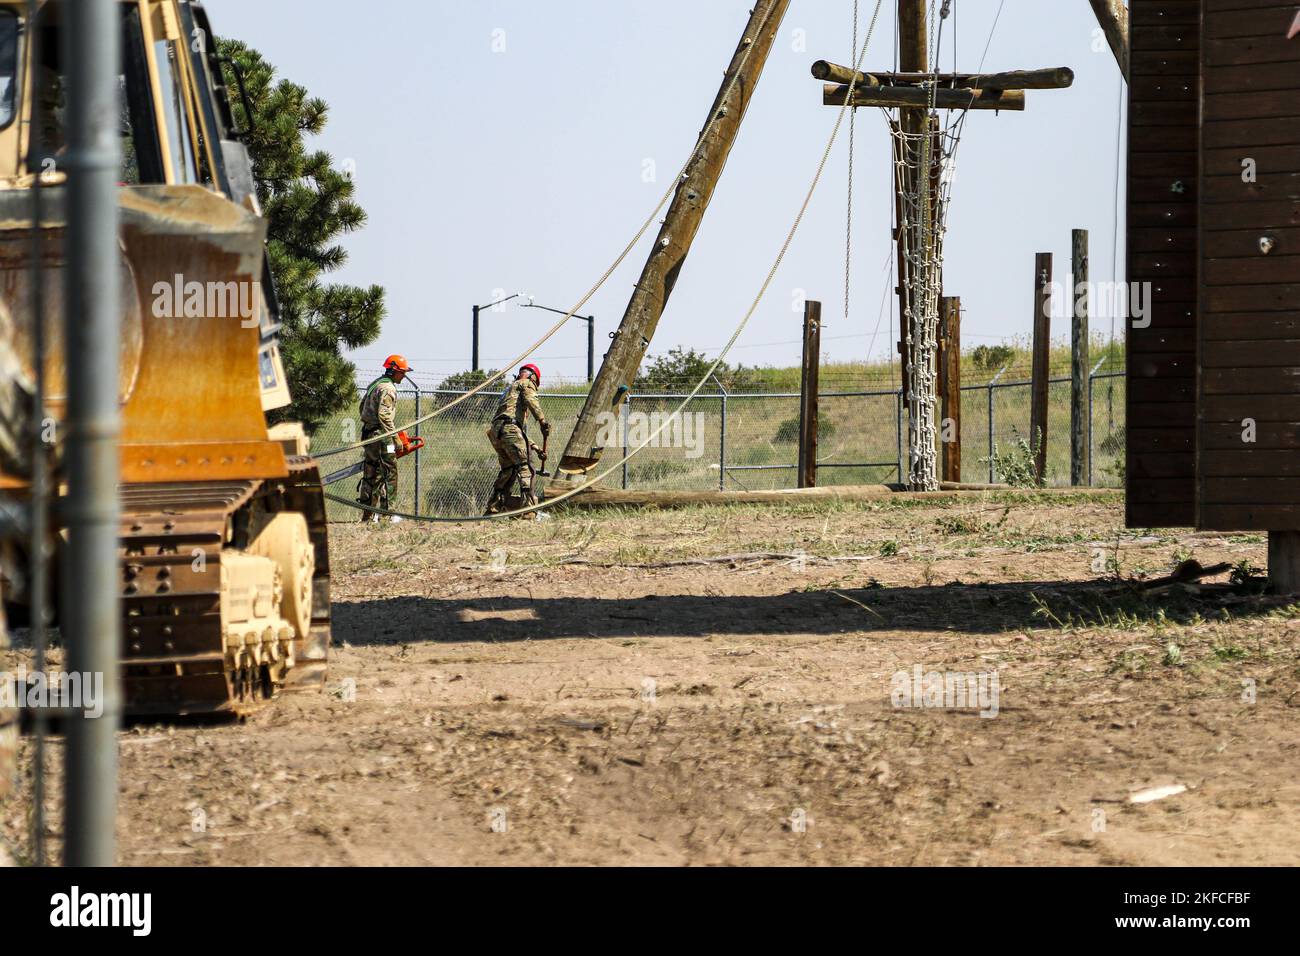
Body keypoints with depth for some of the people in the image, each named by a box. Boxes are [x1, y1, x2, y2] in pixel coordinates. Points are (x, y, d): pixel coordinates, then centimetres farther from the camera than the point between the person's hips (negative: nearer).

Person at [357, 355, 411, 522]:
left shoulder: (375, 384, 17)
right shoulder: (388, 389, -14)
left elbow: (363, 406, 24)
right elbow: (384, 415, -22)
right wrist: (396, 438, -18)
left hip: (368, 433, 10)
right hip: (382, 435, -10)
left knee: (371, 475, 12)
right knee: (389, 474, -6)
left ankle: (368, 514, 14)